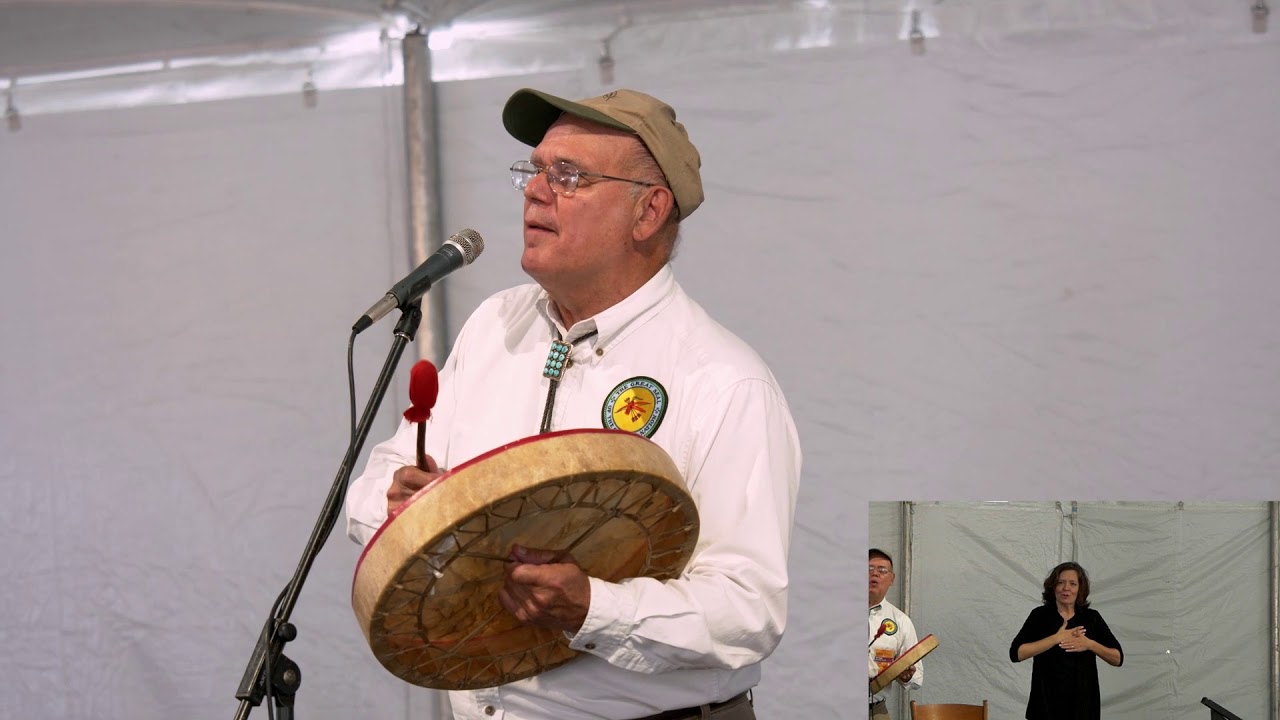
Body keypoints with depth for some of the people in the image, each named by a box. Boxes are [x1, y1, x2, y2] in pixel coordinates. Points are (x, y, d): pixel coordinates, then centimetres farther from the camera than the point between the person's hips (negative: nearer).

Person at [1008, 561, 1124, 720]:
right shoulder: (1040, 616, -1)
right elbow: (1016, 653, -13)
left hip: (1083, 704, 2)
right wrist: (1056, 638, -18)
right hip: (1047, 703, -2)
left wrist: (1090, 644, -14)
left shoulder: (1092, 618, 5)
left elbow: (1118, 658, 3)